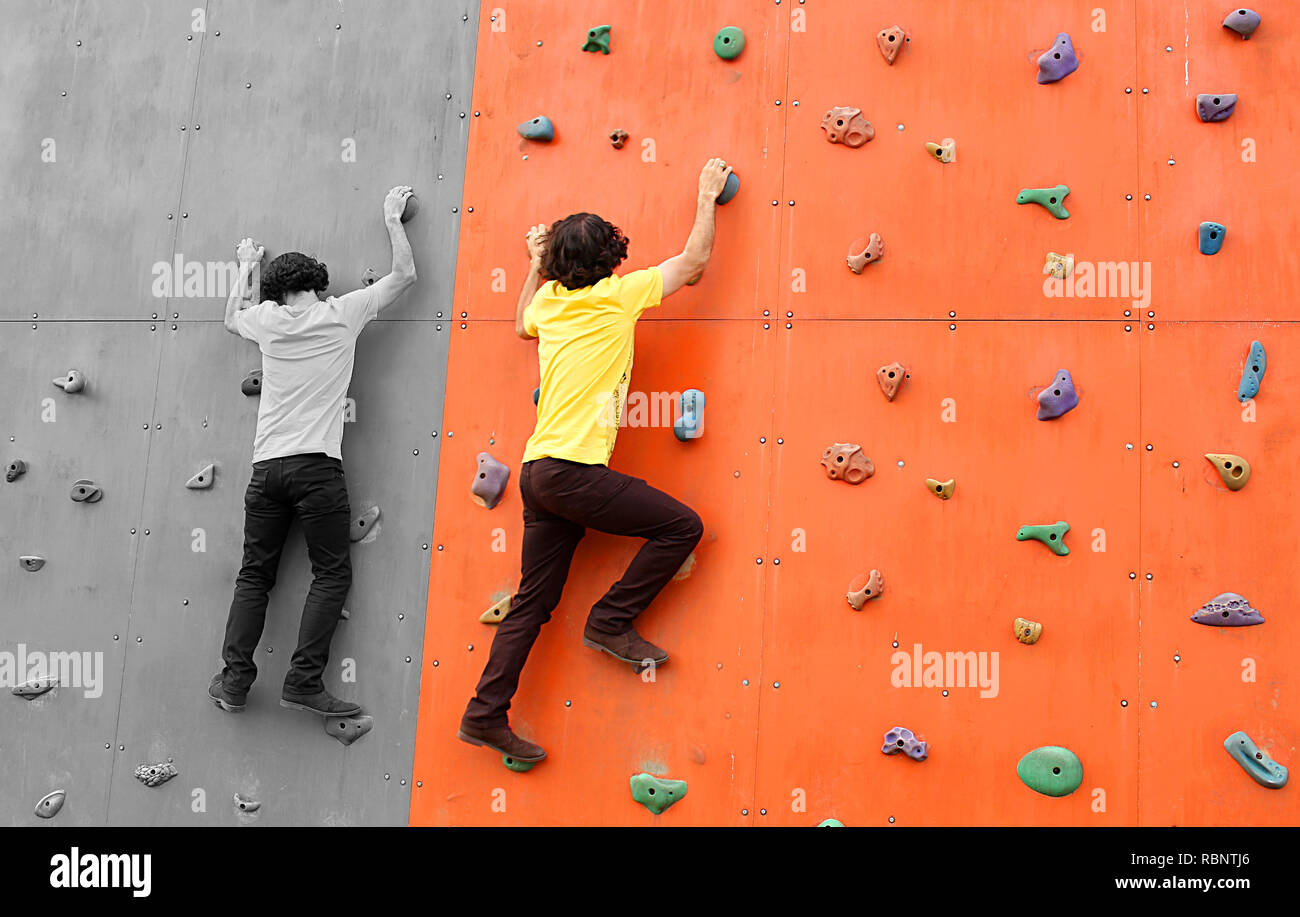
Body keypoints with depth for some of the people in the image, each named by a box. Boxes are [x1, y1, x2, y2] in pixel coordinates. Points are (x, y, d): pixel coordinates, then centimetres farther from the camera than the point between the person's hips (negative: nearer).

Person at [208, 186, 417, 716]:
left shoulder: (268, 320, 9)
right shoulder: (342, 314, 2)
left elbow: (232, 319, 35)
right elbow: (404, 274, 13)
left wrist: (247, 268, 47)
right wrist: (392, 219, 26)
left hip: (266, 467, 4)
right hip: (316, 465, -4)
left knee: (254, 574, 11)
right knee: (332, 575, 1)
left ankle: (234, 681, 7)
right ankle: (303, 683, -7)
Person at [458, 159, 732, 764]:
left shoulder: (549, 300, 13)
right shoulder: (616, 295, -5)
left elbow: (522, 324, 40)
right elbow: (694, 259, 4)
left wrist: (535, 264, 43)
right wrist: (707, 196, 16)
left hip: (538, 470, 8)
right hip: (573, 469, -8)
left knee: (534, 601, 11)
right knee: (682, 526, -1)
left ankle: (485, 715, 13)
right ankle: (610, 622, 4)